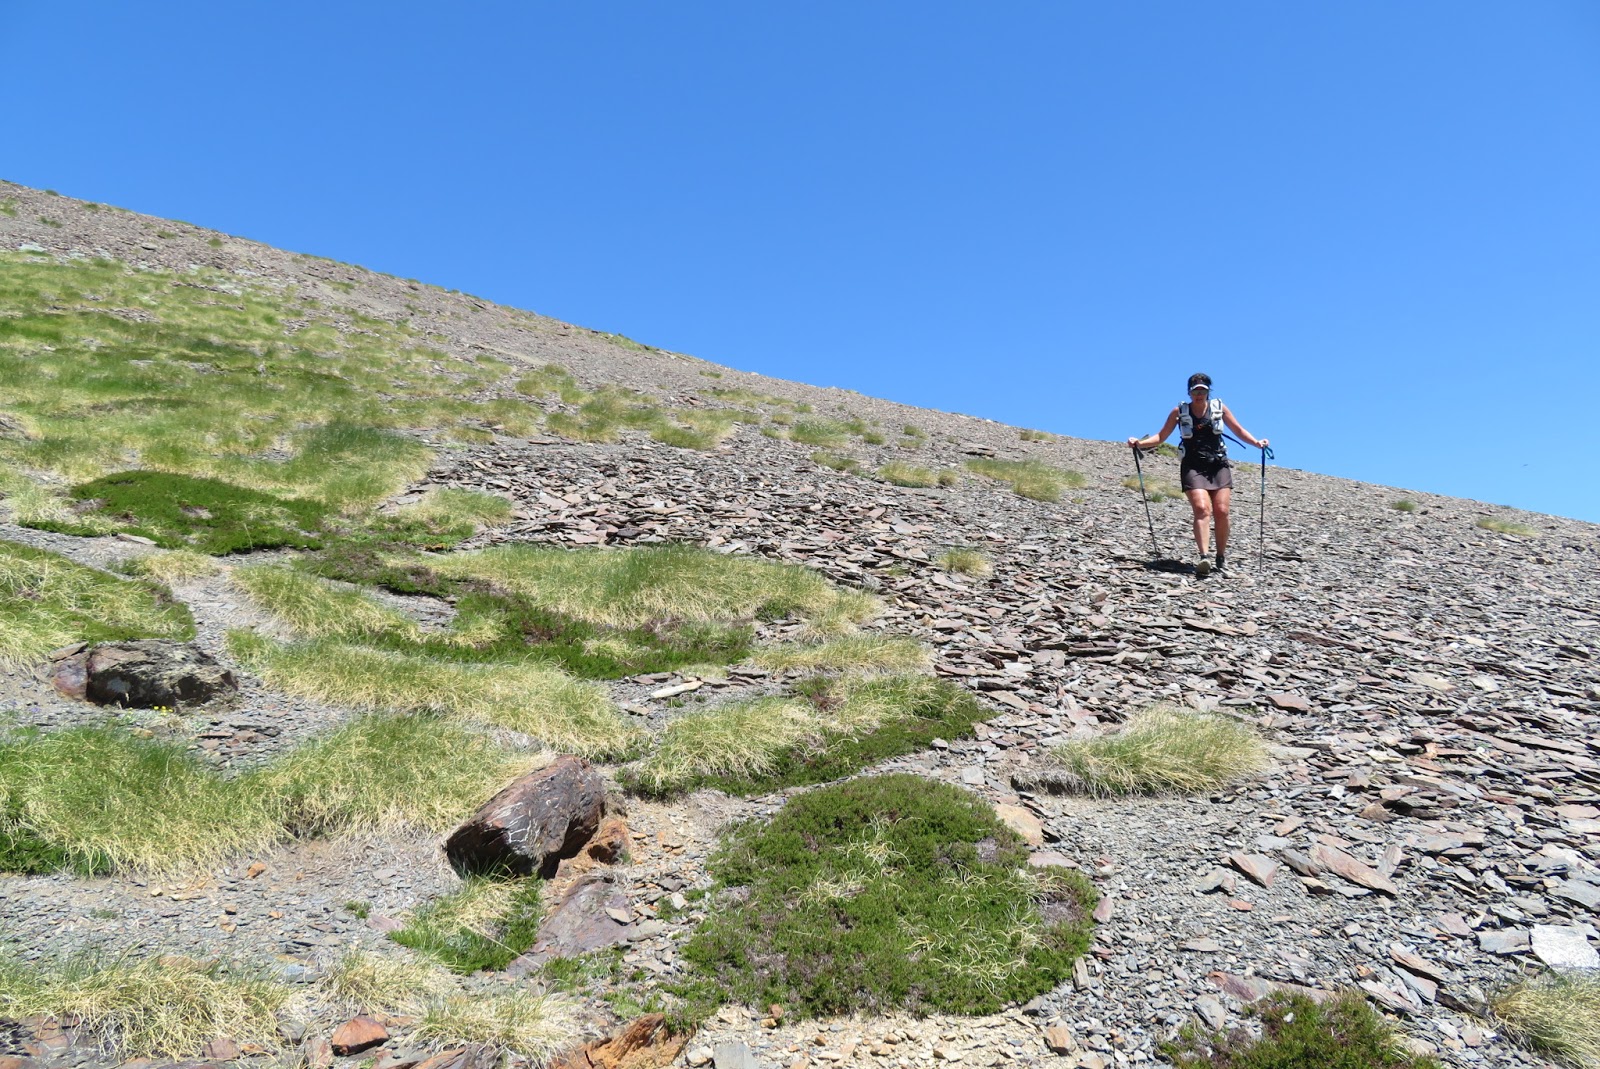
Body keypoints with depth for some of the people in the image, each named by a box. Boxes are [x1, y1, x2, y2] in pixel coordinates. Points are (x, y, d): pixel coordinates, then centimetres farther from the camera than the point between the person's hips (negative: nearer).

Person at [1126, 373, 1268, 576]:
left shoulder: (1219, 408, 10)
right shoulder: (1179, 412, 7)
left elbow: (1239, 430, 16)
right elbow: (1160, 437, 11)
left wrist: (1256, 442, 1)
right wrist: (1140, 443, -4)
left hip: (1219, 465, 2)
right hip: (1193, 467, -2)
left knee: (1221, 511, -8)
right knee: (1202, 509, -20)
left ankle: (1221, 557, 7)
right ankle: (1204, 557, -30)